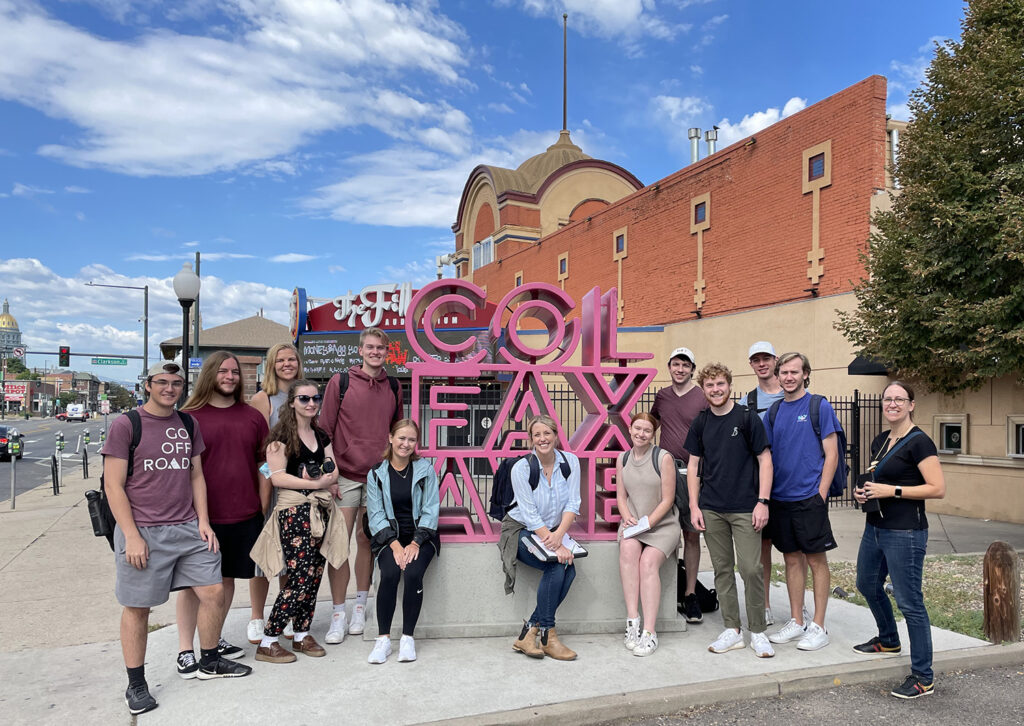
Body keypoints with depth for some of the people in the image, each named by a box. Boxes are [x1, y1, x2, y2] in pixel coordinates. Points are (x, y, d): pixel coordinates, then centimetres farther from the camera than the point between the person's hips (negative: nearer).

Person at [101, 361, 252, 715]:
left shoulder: (188, 425, 10)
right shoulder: (125, 425, -6)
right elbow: (113, 486, -8)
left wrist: (203, 521, 5)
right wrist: (131, 535, -13)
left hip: (187, 528, 5)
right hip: (142, 531, -5)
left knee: (213, 592, 5)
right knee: (137, 607, 6)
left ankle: (209, 662, 26)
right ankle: (136, 685, 23)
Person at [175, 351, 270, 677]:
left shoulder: (253, 417, 6)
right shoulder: (190, 416, -3)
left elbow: (264, 466, 9)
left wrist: (262, 509, 5)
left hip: (244, 516, 3)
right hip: (200, 517, -3)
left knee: (227, 578, 15)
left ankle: (214, 640, 31)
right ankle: (185, 650, 19)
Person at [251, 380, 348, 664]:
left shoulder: (322, 436, 16)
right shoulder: (282, 435, -5)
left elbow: (334, 472, 13)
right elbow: (277, 476, -13)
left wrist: (321, 480, -10)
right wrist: (317, 483, -14)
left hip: (320, 510, 7)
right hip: (294, 511, -7)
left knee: (314, 576, 8)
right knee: (300, 578, -9)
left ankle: (302, 634, 21)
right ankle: (267, 642, 2)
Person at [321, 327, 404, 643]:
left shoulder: (393, 387, 9)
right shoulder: (340, 382, -1)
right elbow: (325, 431, -1)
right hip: (345, 476, -3)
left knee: (367, 540, 10)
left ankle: (360, 607, 24)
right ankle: (338, 616, 7)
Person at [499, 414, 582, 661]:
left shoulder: (570, 461, -5)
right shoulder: (522, 467, -16)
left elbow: (572, 503, -9)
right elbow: (530, 514, -20)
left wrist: (559, 534, -26)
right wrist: (556, 546, -28)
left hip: (554, 530, 4)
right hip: (522, 531, -4)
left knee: (568, 570, -23)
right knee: (558, 565, -28)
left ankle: (530, 632, -12)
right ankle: (546, 636, -14)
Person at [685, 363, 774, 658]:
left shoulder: (747, 418, -4)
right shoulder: (700, 423, 7)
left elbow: (764, 460, -3)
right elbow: (693, 465, 11)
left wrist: (763, 501, -10)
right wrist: (694, 506, 4)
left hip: (745, 509, -3)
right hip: (711, 510, 4)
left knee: (751, 569, -4)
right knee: (723, 569, 9)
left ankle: (758, 632, 11)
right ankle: (732, 630, 20)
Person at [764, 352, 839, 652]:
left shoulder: (819, 406, -4)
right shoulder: (774, 410, 10)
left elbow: (831, 454, -6)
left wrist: (821, 493, -13)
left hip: (810, 497, -5)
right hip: (780, 497, 5)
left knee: (816, 560, 3)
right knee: (792, 559, 12)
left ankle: (818, 627, 12)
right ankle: (797, 622, 22)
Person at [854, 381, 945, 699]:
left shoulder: (919, 442, -13)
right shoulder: (880, 441, 11)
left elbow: (938, 489, -18)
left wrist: (892, 491, -21)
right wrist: (863, 491, 5)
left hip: (905, 532, -9)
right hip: (875, 527, 9)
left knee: (909, 602, -3)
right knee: (868, 584, 22)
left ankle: (923, 678, 10)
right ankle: (888, 640, 46)